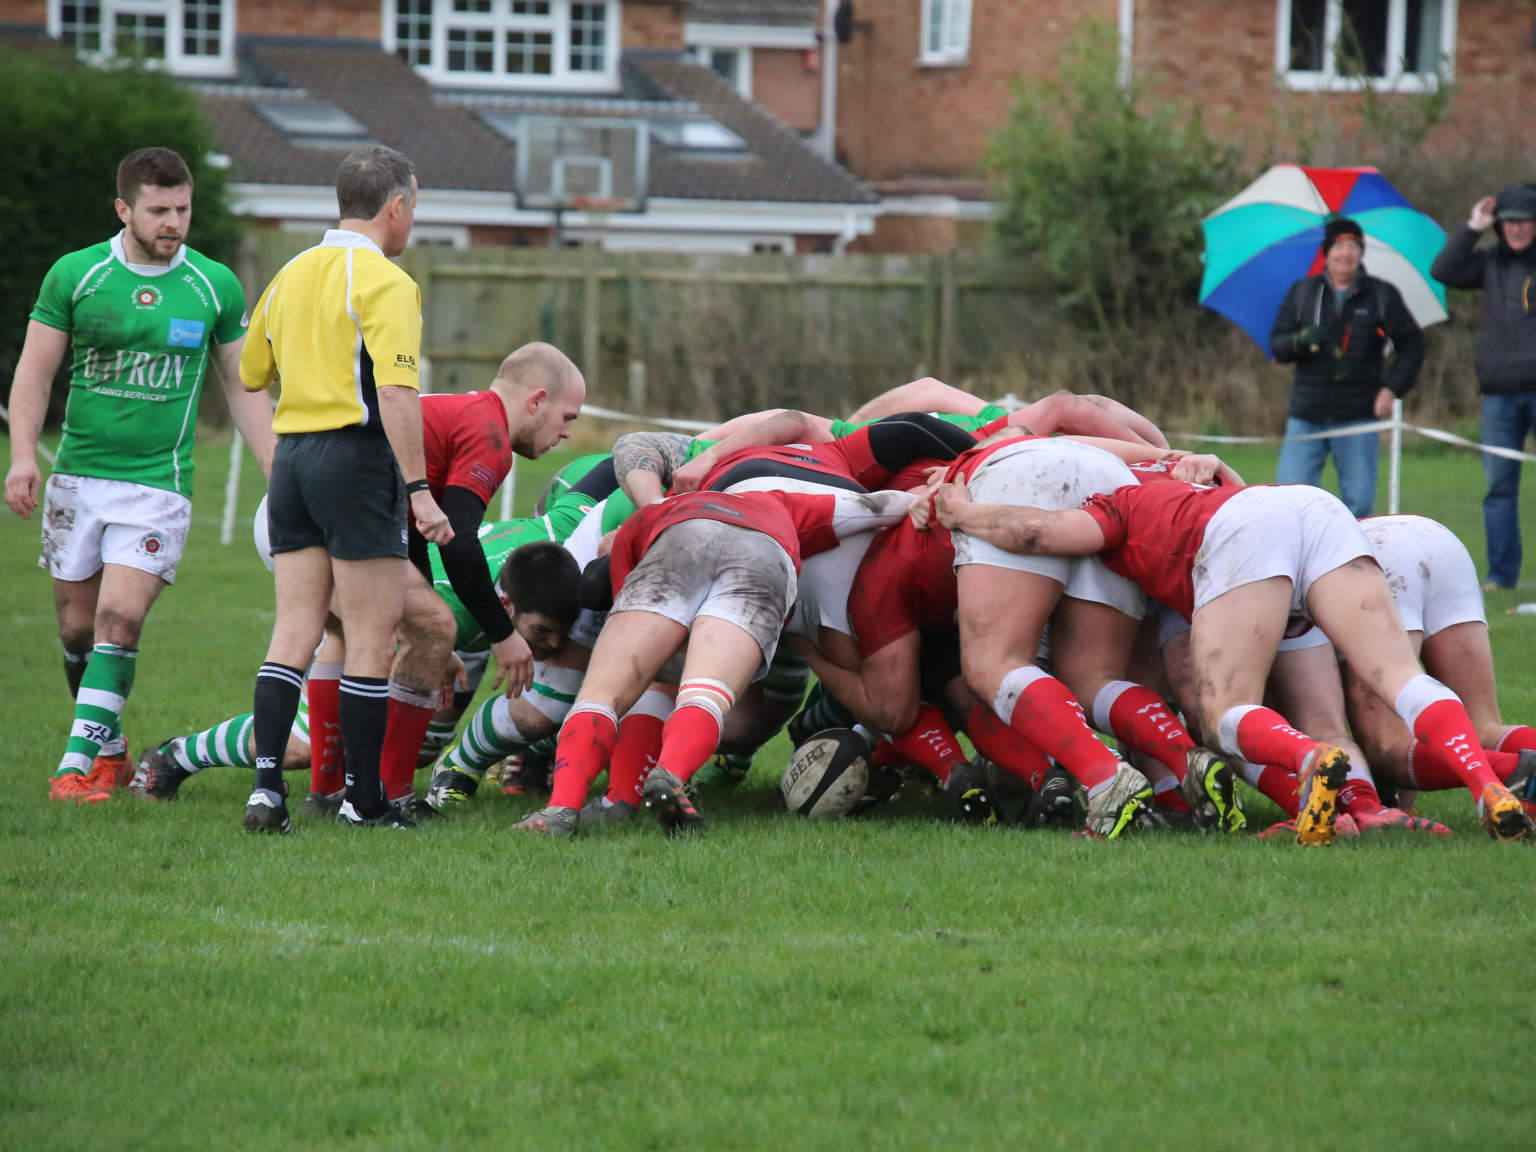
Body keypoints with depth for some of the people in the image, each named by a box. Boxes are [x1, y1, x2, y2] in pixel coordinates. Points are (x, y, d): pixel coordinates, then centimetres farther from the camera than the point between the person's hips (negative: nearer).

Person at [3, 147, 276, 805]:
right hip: (77, 476, 1)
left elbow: (243, 387, 10)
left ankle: (78, 764, -17)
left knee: (120, 618, -16)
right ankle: (111, 749, 25)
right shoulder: (73, 275, 0)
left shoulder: (216, 286, 2)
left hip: (158, 483, -1)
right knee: (77, 627, 5)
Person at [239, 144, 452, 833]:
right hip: (356, 459, -7)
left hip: (291, 458, 7)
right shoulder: (385, 283, -11)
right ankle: (362, 798, 2)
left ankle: (266, 783, -6)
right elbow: (396, 391, -20)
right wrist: (419, 489, -20)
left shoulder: (290, 277, 13)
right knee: (373, 636, 0)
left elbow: (251, 376, 22)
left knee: (295, 631, 6)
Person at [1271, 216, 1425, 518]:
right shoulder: (1302, 293, 12)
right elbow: (1276, 346, 7)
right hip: (1306, 417, 1)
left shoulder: (1382, 295, 8)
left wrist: (1392, 389, -3)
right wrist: (1301, 340, -16)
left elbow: (1412, 346, 10)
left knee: (1359, 503, -1)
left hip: (1357, 418, -1)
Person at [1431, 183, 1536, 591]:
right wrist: (1472, 229, -3)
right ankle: (1501, 572, 9)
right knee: (1499, 484, 4)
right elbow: (1443, 271, 2)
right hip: (1499, 392, 3)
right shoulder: (1490, 262, 10)